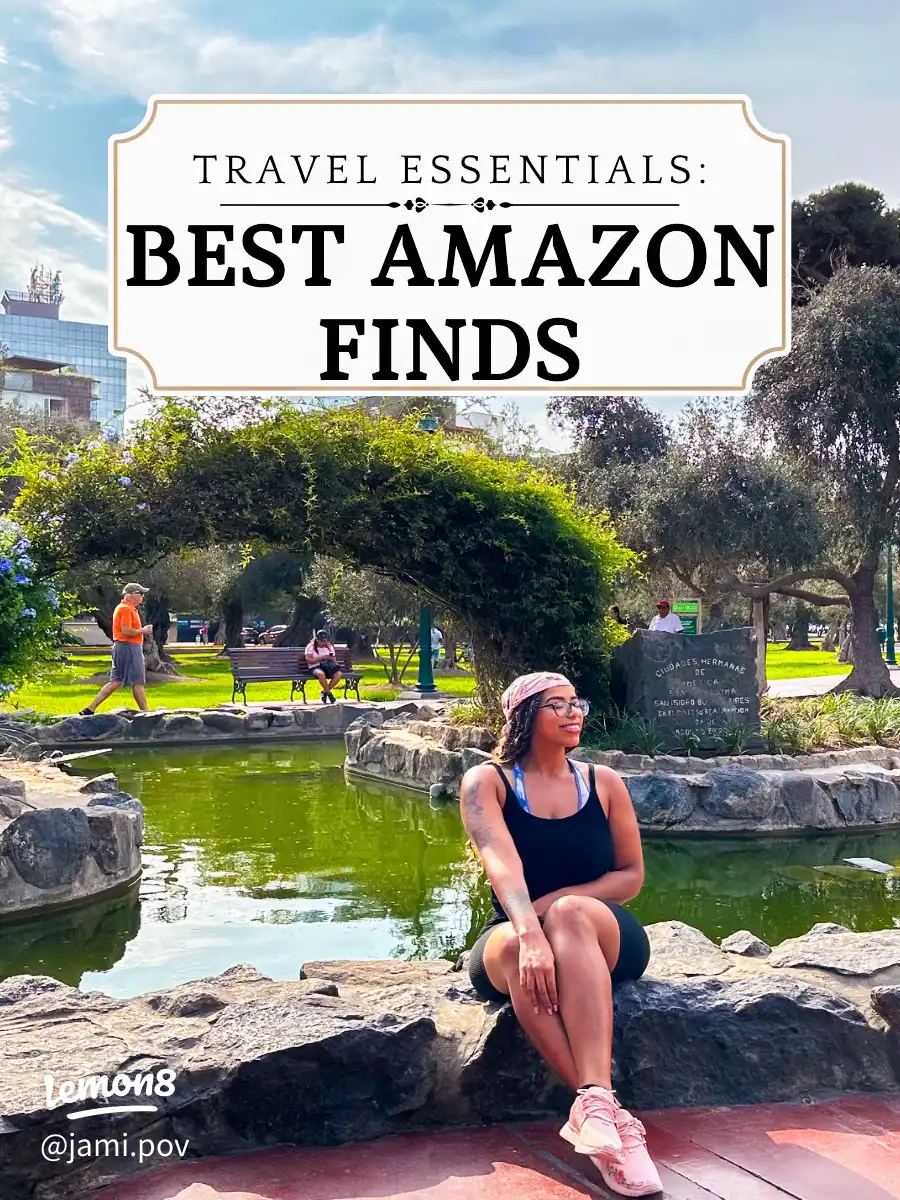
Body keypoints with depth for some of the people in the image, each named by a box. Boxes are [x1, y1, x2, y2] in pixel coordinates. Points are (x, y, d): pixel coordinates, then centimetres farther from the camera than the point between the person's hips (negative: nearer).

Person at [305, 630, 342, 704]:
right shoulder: (311, 647, 2)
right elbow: (309, 660, -9)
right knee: (321, 674, -41)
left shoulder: (329, 646, 17)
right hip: (316, 667, -4)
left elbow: (333, 659, 16)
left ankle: (325, 692, -11)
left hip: (328, 667, 4)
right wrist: (322, 657, -14)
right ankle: (329, 693, -23)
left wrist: (331, 658, -9)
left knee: (338, 674, -27)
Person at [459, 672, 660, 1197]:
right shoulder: (487, 782, 0)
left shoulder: (604, 783, 8)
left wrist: (559, 900, -12)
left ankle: (593, 1103, -52)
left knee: (571, 913, -36)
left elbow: (632, 875, 5)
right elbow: (502, 864, -18)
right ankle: (611, 1114, -44)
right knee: (516, 949, -38)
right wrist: (529, 932, -38)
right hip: (511, 935, 0)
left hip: (604, 938, 1)